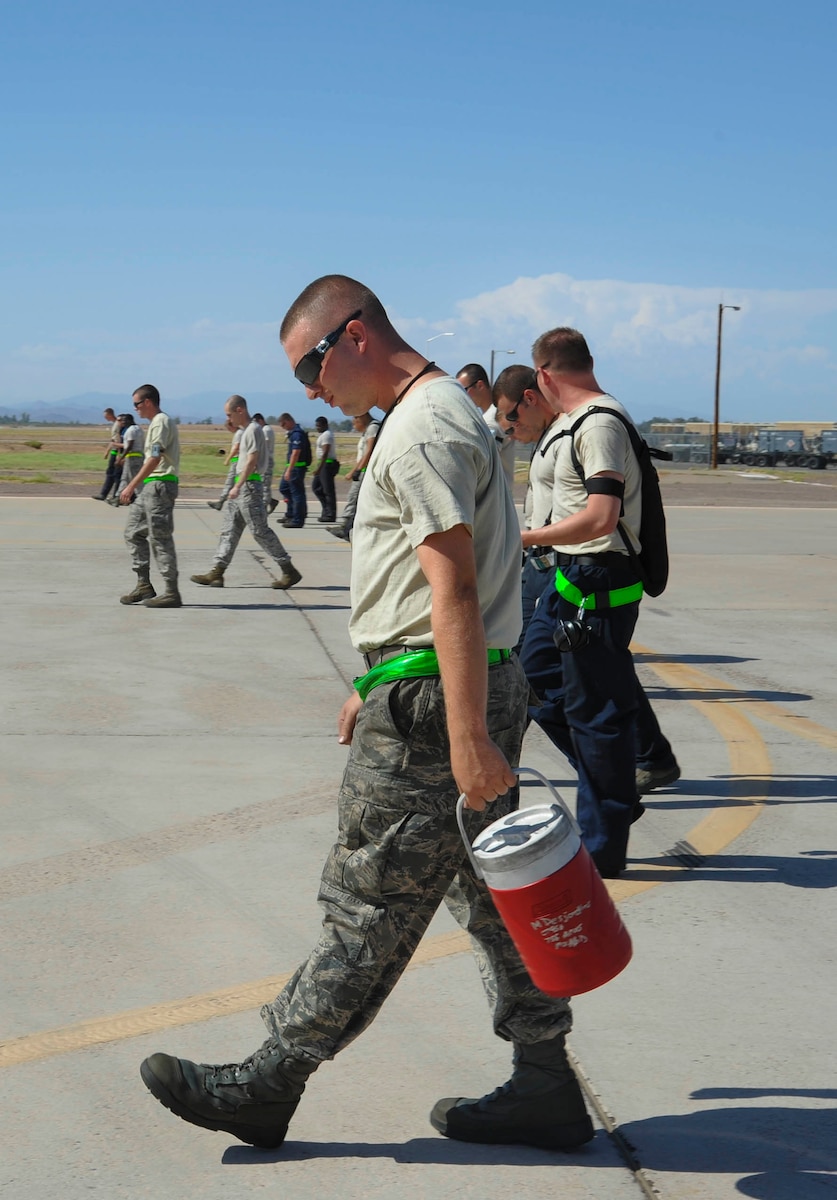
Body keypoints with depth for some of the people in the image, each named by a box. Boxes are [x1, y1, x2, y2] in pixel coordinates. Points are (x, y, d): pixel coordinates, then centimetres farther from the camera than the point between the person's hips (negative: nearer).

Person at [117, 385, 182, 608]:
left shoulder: (161, 422, -12)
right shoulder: (157, 422, 20)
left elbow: (154, 459, -20)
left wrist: (132, 486, -20)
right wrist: (134, 485, 20)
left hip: (159, 485, -11)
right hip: (150, 486, 11)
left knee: (160, 538, -9)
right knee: (133, 532, 12)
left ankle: (172, 593, -7)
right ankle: (144, 586, 14)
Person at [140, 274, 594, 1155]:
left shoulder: (421, 429, -15)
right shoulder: (446, 412, 19)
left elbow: (455, 593, -22)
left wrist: (468, 739, -24)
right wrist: (379, 686, 28)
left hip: (431, 704, -10)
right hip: (467, 691, 10)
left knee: (368, 908, 0)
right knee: (492, 897, 12)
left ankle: (266, 1086, 10)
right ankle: (545, 1090, 19)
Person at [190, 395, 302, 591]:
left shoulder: (253, 430, -14)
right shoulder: (246, 429, 16)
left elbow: (251, 461, -20)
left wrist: (237, 486, -22)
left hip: (249, 485, -10)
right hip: (242, 485, 10)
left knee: (259, 530, -8)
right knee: (229, 529, 7)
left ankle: (289, 571, -3)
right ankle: (216, 572, 8)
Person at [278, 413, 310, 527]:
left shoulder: (297, 434, -18)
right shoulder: (293, 432, 14)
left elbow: (295, 454, -24)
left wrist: (289, 470, -26)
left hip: (297, 467, -11)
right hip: (293, 466, 11)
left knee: (297, 493, -6)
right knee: (284, 488, 18)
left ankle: (298, 520, -2)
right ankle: (291, 514, 24)